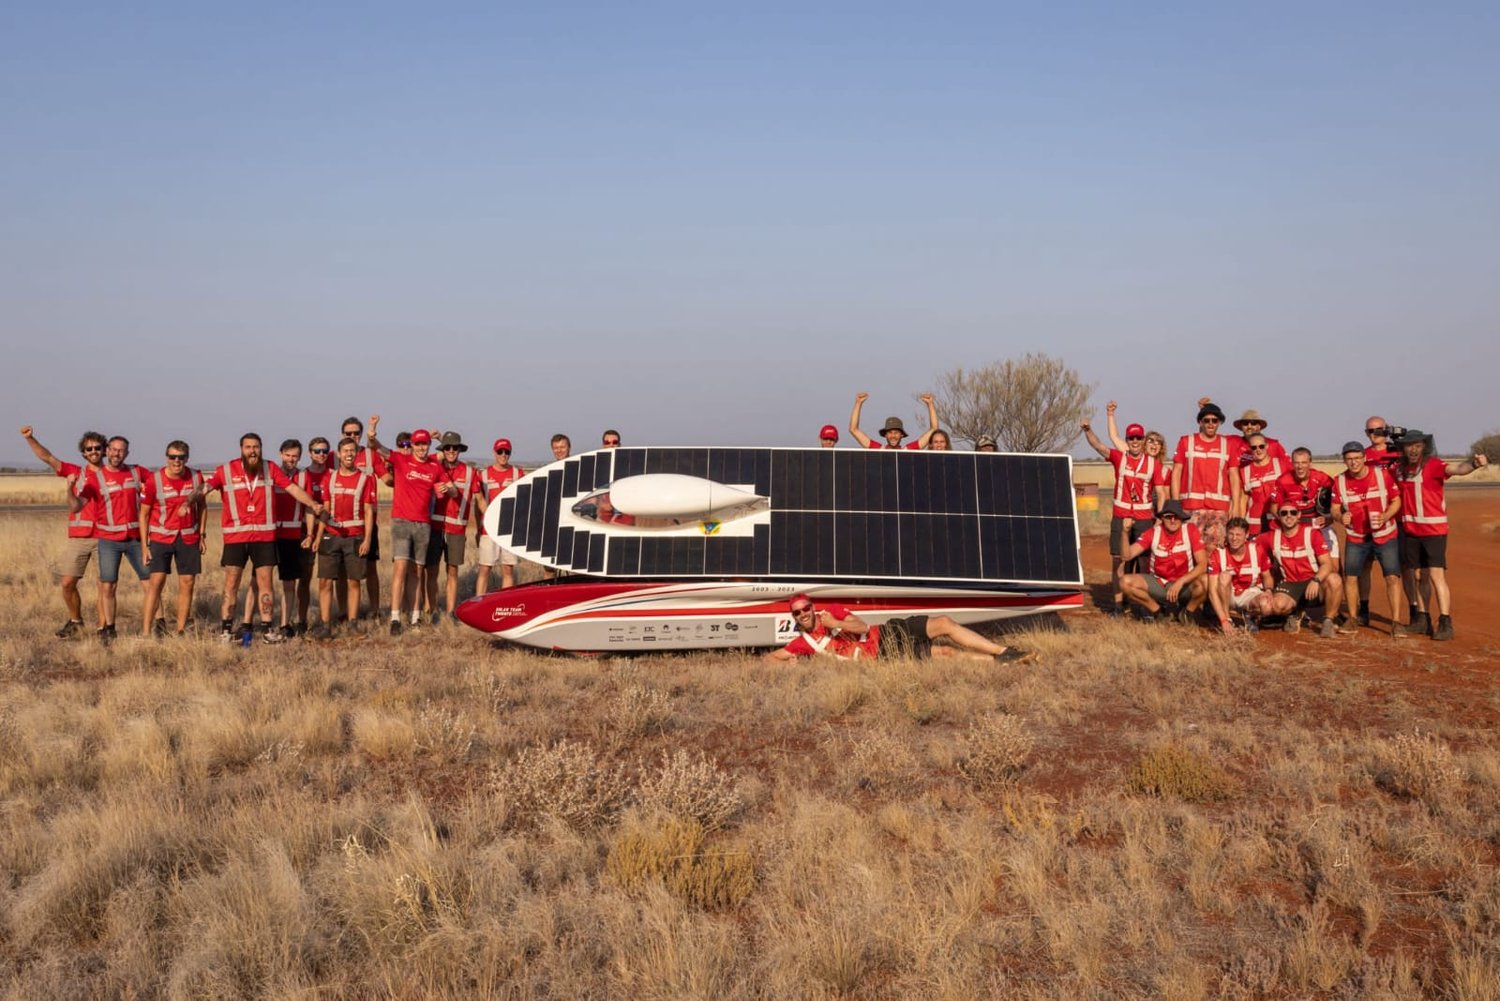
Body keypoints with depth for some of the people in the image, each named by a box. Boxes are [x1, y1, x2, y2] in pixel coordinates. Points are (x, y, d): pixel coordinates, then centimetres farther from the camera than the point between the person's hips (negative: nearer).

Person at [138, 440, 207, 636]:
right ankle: (145, 632, -9)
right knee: (156, 582, -10)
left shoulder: (196, 477, -1)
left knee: (187, 584, 3)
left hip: (189, 538, 3)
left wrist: (202, 535, 7)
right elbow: (144, 514, -2)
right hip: (161, 537, -3)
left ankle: (180, 631, 11)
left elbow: (202, 506, 13)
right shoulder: (153, 480, -9)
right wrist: (144, 546, -5)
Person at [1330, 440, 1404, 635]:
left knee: (1392, 577, -9)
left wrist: (1385, 517, -22)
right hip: (1355, 538, 2)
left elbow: (1396, 501, -4)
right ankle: (1354, 618, 19)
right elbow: (1335, 509, -2)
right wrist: (1340, 517, -26)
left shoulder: (1382, 474, -11)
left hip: (1385, 535, -2)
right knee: (1350, 576, 2)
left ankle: (1396, 622, -4)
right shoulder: (1340, 481, -6)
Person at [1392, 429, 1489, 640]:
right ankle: (1422, 618, 23)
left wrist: (1473, 463, -52)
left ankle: (1445, 623, -9)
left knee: (1436, 575, -10)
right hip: (1411, 531, 6)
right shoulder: (1400, 469, 5)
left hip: (1434, 530, -6)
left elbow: (1457, 468, -32)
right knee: (1418, 576, 13)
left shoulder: (1433, 465, -13)